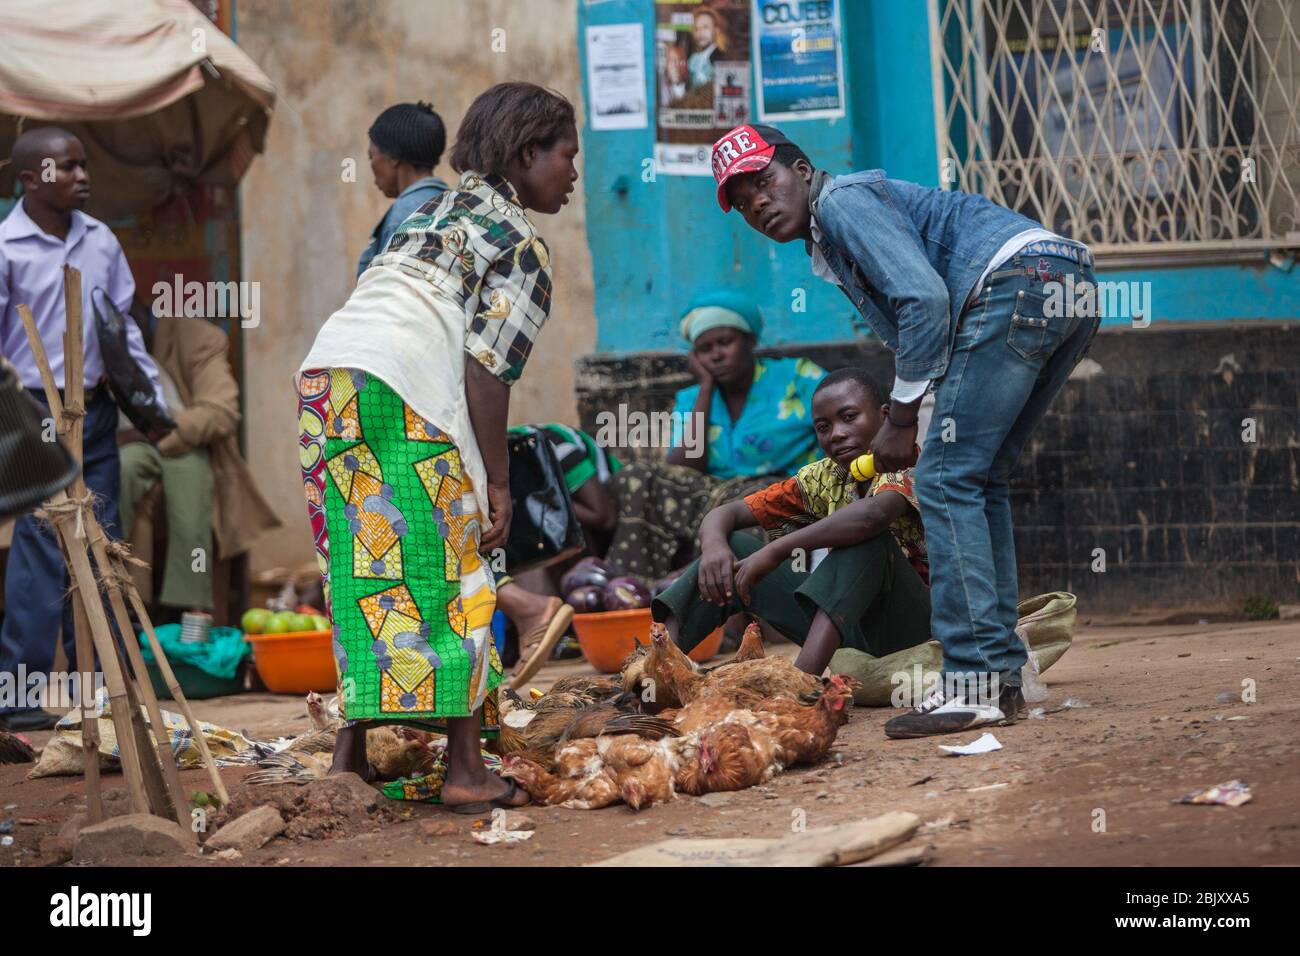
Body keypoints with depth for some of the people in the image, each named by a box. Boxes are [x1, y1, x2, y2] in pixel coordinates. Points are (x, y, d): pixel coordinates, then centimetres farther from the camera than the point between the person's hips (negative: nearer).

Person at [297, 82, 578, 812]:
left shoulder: (440, 210, 28)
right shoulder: (522, 248, 4)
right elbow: (488, 370, -7)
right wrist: (498, 485, -4)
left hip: (325, 372, 8)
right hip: (404, 399, -7)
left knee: (364, 576, 11)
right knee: (449, 579, -1)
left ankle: (350, 758, 10)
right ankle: (467, 771, -2)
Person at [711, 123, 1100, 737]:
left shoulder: (842, 199, 0)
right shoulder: (828, 250, 30)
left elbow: (924, 299, -12)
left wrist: (902, 421, -8)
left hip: (1020, 278, -10)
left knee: (947, 478, -10)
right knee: (978, 480, 14)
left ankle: (974, 683, -15)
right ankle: (1000, 674, 12)